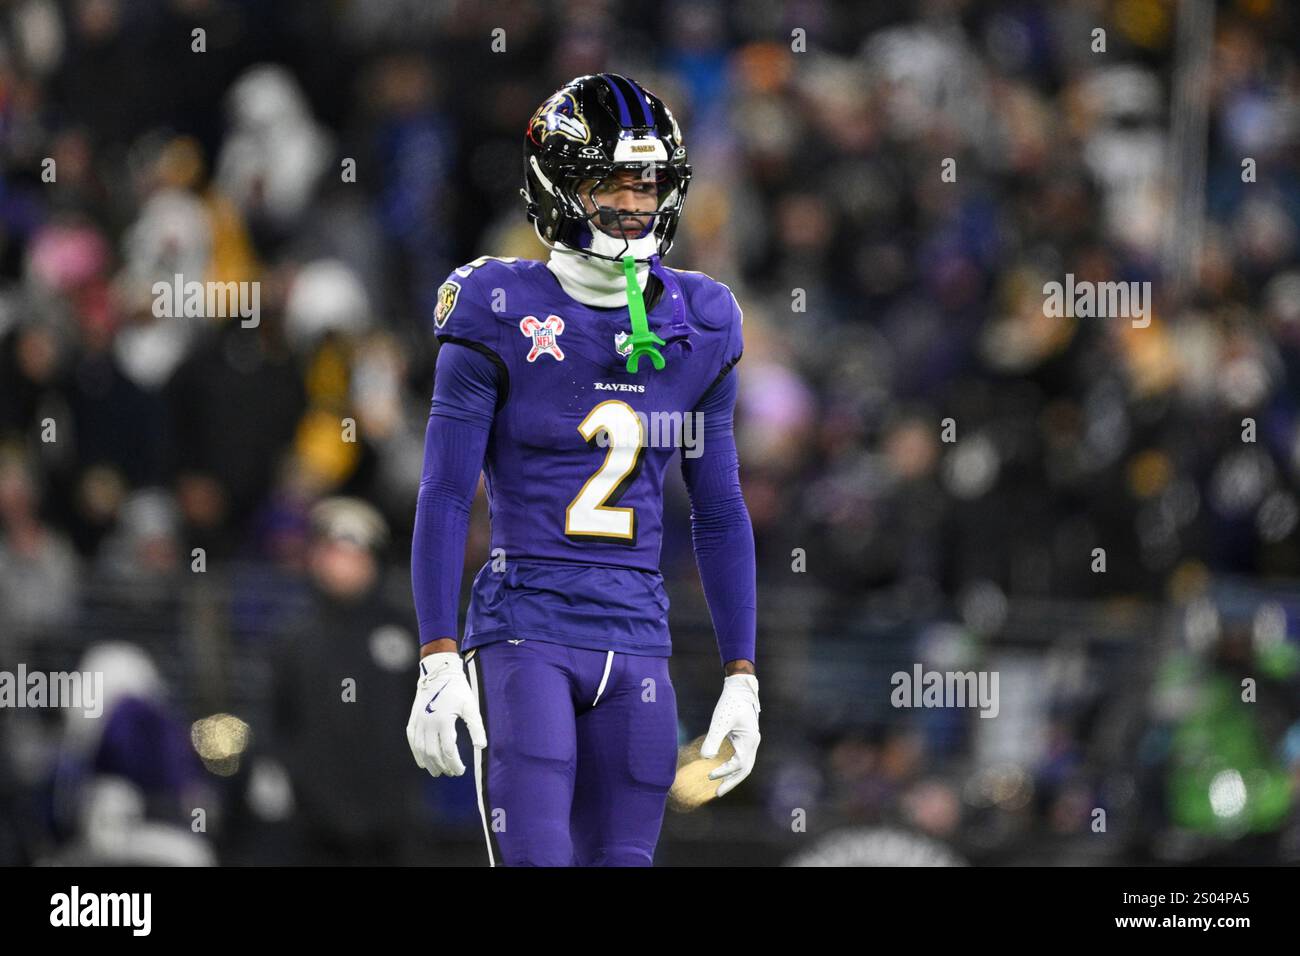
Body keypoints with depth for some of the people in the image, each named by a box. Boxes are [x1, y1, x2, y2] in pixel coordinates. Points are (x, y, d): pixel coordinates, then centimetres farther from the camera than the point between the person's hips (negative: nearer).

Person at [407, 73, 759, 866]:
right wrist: (438, 666, -12)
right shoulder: (502, 315, -4)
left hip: (637, 643, 4)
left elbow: (721, 513, 14)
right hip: (525, 631, -4)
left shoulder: (697, 327, 9)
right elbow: (444, 499, -5)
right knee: (534, 862, -15)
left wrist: (742, 679, 10)